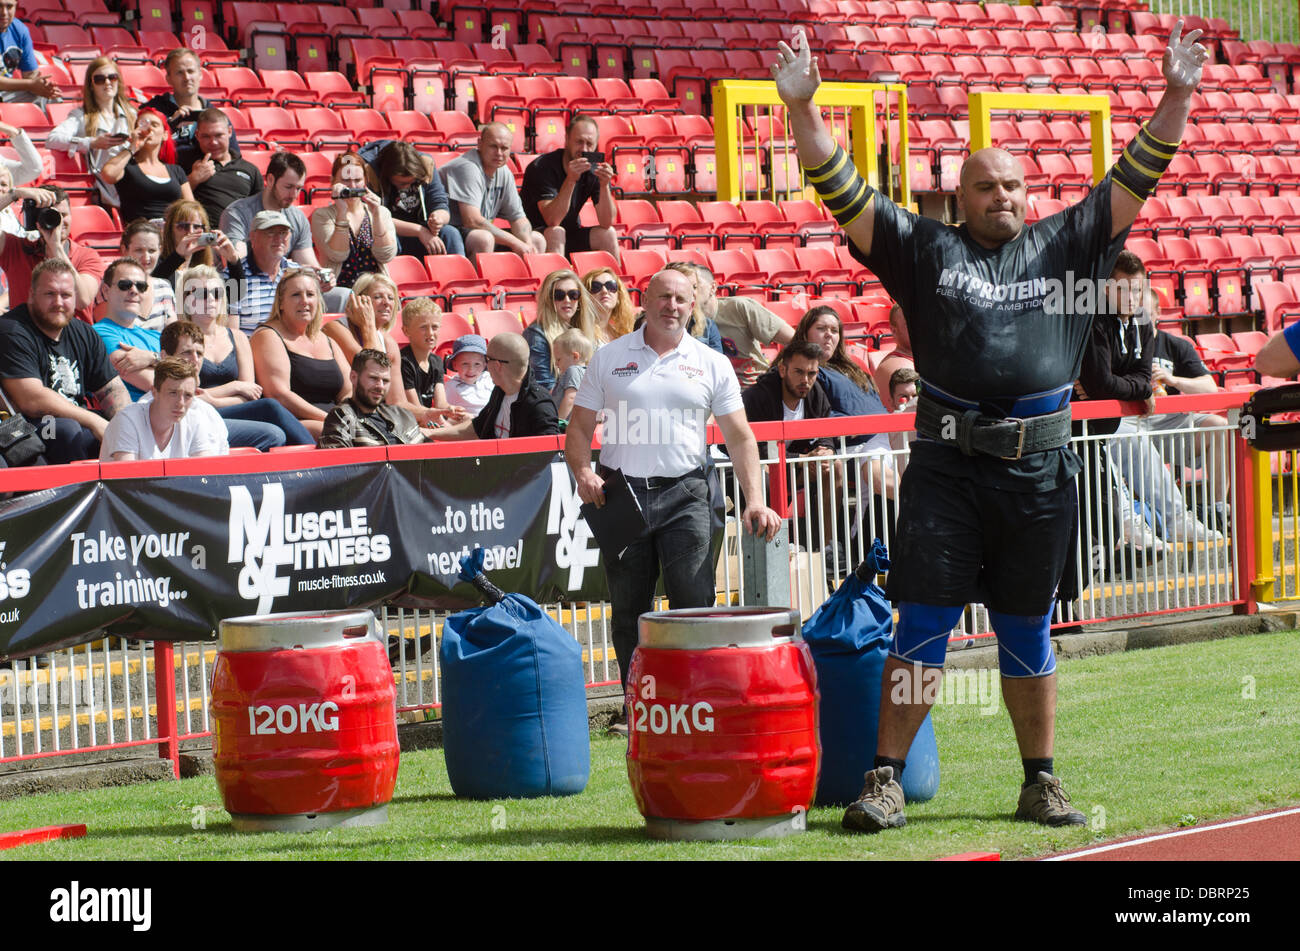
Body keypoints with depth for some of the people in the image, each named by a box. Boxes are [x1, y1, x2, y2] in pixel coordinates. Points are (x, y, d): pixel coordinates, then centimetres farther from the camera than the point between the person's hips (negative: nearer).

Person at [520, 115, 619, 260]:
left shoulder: (593, 172, -5)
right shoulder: (542, 167, -20)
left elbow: (606, 223, -13)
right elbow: (552, 220, -30)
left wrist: (604, 185, -27)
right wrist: (570, 180, -38)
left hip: (570, 233, 5)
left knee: (608, 234, -15)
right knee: (556, 233, -33)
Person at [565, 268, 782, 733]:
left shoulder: (712, 364, 8)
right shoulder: (609, 358, 9)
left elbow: (740, 437, 6)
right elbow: (580, 426, 10)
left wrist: (754, 500, -5)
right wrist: (583, 472, -9)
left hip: (685, 494, -1)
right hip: (621, 496, 1)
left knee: (694, 603, -8)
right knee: (629, 608, 5)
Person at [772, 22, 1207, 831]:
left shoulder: (1065, 246, 12)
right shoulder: (925, 249, 7)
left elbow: (1136, 179, 9)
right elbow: (843, 192, 0)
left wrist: (1177, 98, -1)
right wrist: (802, 108, -11)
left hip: (1041, 469, 2)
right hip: (947, 467, -2)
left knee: (1028, 633, 10)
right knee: (923, 626, -4)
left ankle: (1040, 782, 19)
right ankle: (887, 780, -1)